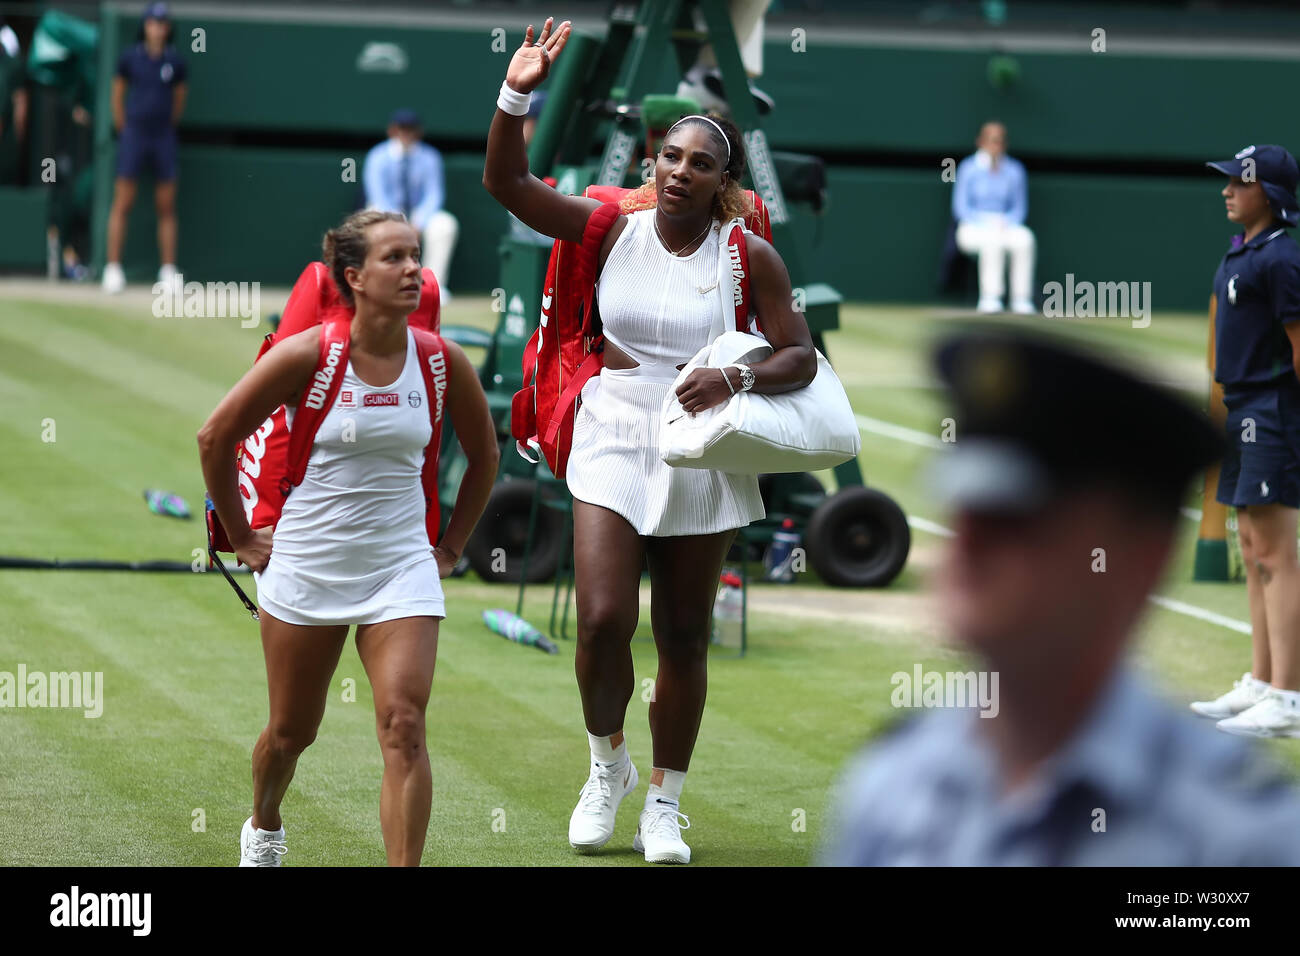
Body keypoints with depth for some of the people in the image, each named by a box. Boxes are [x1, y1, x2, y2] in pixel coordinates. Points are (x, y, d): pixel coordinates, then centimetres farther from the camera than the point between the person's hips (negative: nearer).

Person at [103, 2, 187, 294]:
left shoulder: (175, 62, 3)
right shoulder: (129, 58, 0)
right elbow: (118, 95, 9)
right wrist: (123, 131, 9)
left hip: (164, 137, 1)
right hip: (134, 135, -1)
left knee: (166, 207, 2)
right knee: (122, 203, -4)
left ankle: (168, 270, 7)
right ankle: (113, 267, -1)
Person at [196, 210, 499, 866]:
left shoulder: (442, 362, -5)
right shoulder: (308, 355, -13)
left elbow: (483, 455, 14)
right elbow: (216, 437, -3)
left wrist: (451, 547, 11)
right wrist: (241, 538, 1)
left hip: (402, 571, 1)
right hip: (307, 567, -1)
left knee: (404, 727, -15)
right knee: (292, 731, 15)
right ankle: (263, 827, 46)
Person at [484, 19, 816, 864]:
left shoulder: (749, 256, -5)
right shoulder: (612, 230, -3)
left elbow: (801, 356, -4)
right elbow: (506, 182, -8)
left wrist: (739, 380, -23)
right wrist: (516, 96, -23)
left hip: (700, 459, 0)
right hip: (614, 445, 0)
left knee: (684, 637, 7)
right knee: (604, 620, -14)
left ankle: (665, 804, 22)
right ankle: (607, 764, 14)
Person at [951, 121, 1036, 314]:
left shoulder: (1014, 170, 8)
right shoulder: (968, 168, -1)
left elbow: (1020, 208, 11)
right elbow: (960, 208, -5)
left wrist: (1005, 224, -11)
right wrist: (985, 224, -19)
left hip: (1006, 227, 3)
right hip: (973, 228, -3)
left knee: (1025, 238, -31)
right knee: (993, 239, -38)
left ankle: (1021, 299, -31)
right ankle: (990, 297, -41)